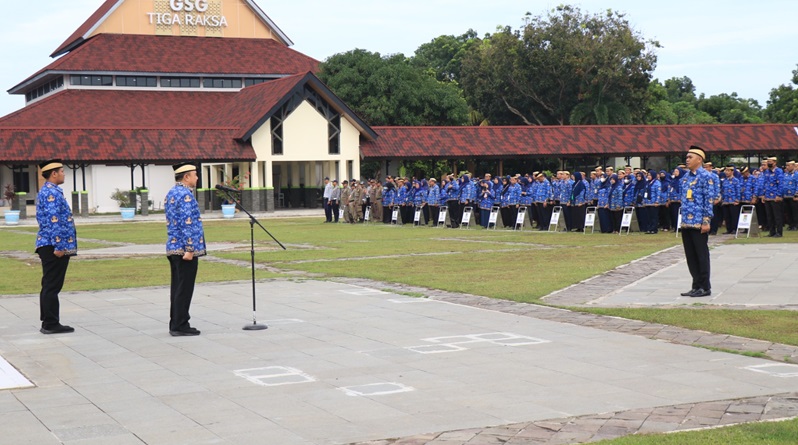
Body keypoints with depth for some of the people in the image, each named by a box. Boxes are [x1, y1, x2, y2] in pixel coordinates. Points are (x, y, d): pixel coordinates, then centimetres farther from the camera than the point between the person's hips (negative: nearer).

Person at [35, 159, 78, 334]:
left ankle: (48, 323, 18)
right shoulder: (52, 193, -15)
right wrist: (58, 246, -23)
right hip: (54, 247, -10)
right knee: (52, 286, -6)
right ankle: (51, 324, -4)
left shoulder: (46, 191, 18)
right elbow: (53, 221, -22)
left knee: (50, 286, 13)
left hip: (49, 247, 10)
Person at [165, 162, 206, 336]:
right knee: (184, 289, -4)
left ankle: (175, 324, 17)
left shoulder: (170, 194, 16)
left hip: (173, 248, 10)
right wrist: (189, 249, -21)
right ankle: (180, 326, -2)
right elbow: (187, 224, -21)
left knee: (177, 288, 13)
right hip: (185, 249, -10)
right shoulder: (185, 195, -15)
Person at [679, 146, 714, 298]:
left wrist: (706, 221, -16)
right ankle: (696, 286, 17)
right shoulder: (686, 177, 15)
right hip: (686, 223, 8)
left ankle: (705, 287, 5)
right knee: (690, 256, 10)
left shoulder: (705, 176, -8)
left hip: (699, 223, -8)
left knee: (701, 255, -1)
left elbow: (709, 200, -12)